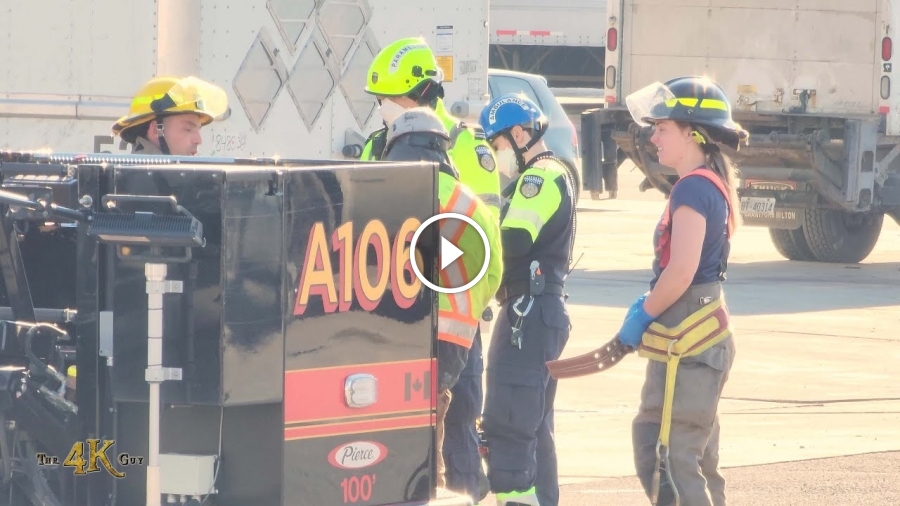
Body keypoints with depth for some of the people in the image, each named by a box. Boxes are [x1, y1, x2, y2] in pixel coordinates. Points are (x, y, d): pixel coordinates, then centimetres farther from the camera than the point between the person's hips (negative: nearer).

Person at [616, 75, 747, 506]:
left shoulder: (693, 188, -17)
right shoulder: (713, 185, 14)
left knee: (668, 462, -9)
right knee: (696, 461, 17)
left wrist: (643, 315, -11)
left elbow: (680, 272, -24)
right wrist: (650, 305, 11)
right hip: (704, 339, 10)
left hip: (686, 348, -10)